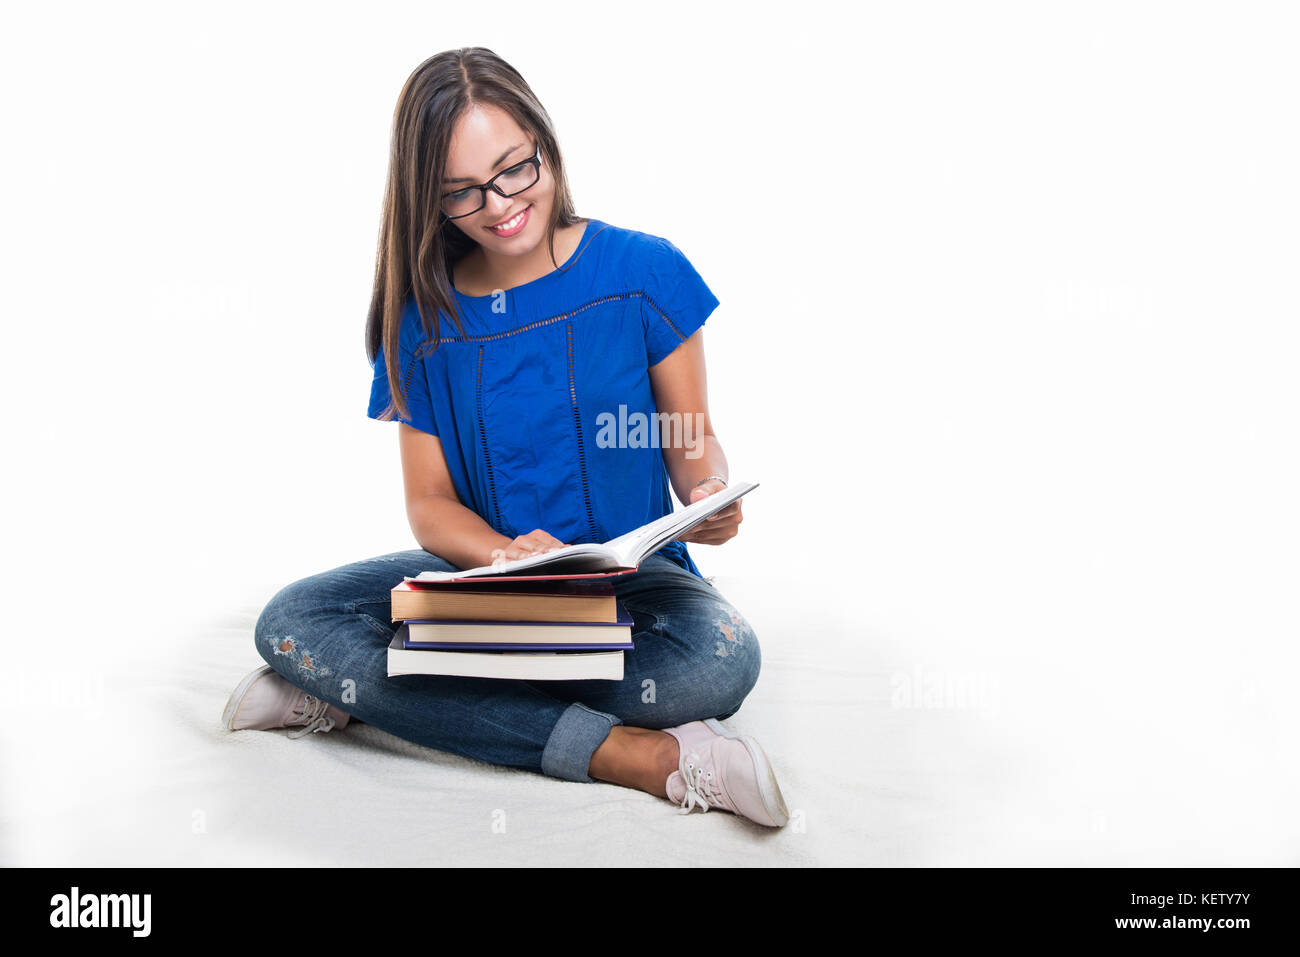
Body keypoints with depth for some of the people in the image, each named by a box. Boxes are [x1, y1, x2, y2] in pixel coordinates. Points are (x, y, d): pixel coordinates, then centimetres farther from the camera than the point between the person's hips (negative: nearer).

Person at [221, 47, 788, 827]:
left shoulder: (644, 272, -5)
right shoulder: (424, 315, 1)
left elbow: (692, 440, 4)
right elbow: (430, 503, 1)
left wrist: (713, 499, -22)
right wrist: (504, 556, -23)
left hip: (630, 573, -1)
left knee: (722, 658, -36)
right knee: (288, 623, -22)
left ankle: (359, 686, -21)